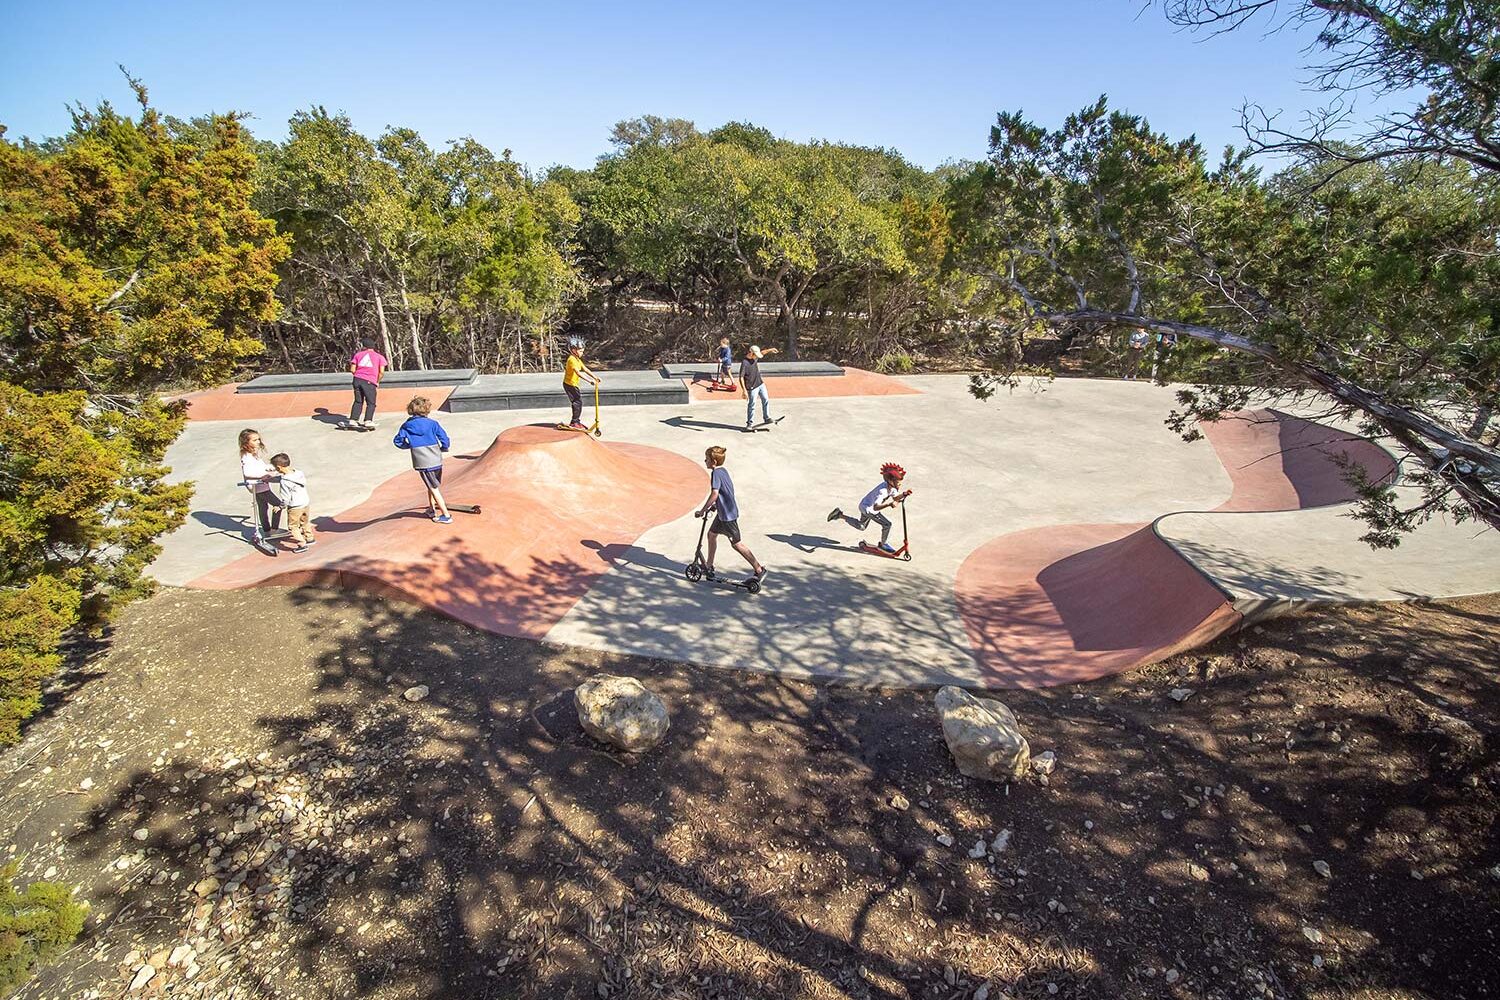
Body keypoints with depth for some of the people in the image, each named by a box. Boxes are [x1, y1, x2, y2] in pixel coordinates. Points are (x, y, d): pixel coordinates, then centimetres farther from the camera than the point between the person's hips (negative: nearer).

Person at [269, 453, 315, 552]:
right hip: (305, 503, 8)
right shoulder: (299, 473, -2)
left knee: (293, 526, 7)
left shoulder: (284, 482, -24)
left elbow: (286, 498, -19)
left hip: (295, 507, -8)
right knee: (305, 522, 27)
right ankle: (310, 538, 40)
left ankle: (302, 544, 6)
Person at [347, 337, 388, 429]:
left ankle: (352, 420, 12)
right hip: (370, 382, -3)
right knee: (371, 403, 3)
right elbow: (381, 372, -2)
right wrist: (377, 382, 10)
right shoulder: (379, 356, 9)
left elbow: (352, 370, 8)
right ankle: (368, 421, -10)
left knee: (358, 401, 15)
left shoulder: (358, 354, 15)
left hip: (357, 380, 3)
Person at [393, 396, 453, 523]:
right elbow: (444, 439, -7)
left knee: (433, 488, 4)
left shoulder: (407, 426, 1)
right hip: (437, 460, 1)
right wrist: (443, 449, 12)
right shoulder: (432, 423, -2)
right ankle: (432, 509, 35)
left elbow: (398, 441, 8)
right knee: (434, 486, 22)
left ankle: (446, 516, 1)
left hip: (422, 463, -1)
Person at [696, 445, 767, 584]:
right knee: (711, 534, 20)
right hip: (723, 512, 10)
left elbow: (714, 494, -28)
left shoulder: (716, 473, -20)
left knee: (736, 544, -3)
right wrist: (715, 505, 22)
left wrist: (703, 511, -22)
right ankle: (709, 566, 32)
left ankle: (759, 570, 2)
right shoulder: (723, 470, 8)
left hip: (728, 514, -10)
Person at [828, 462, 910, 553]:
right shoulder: (882, 491, -37)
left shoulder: (891, 486, -10)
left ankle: (840, 515, 30)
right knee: (887, 524, -13)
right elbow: (875, 507, -46)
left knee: (861, 527, 29)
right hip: (868, 508, -10)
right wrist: (889, 504, -58)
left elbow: (895, 498, 4)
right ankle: (884, 544, 7)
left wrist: (904, 494, -14)